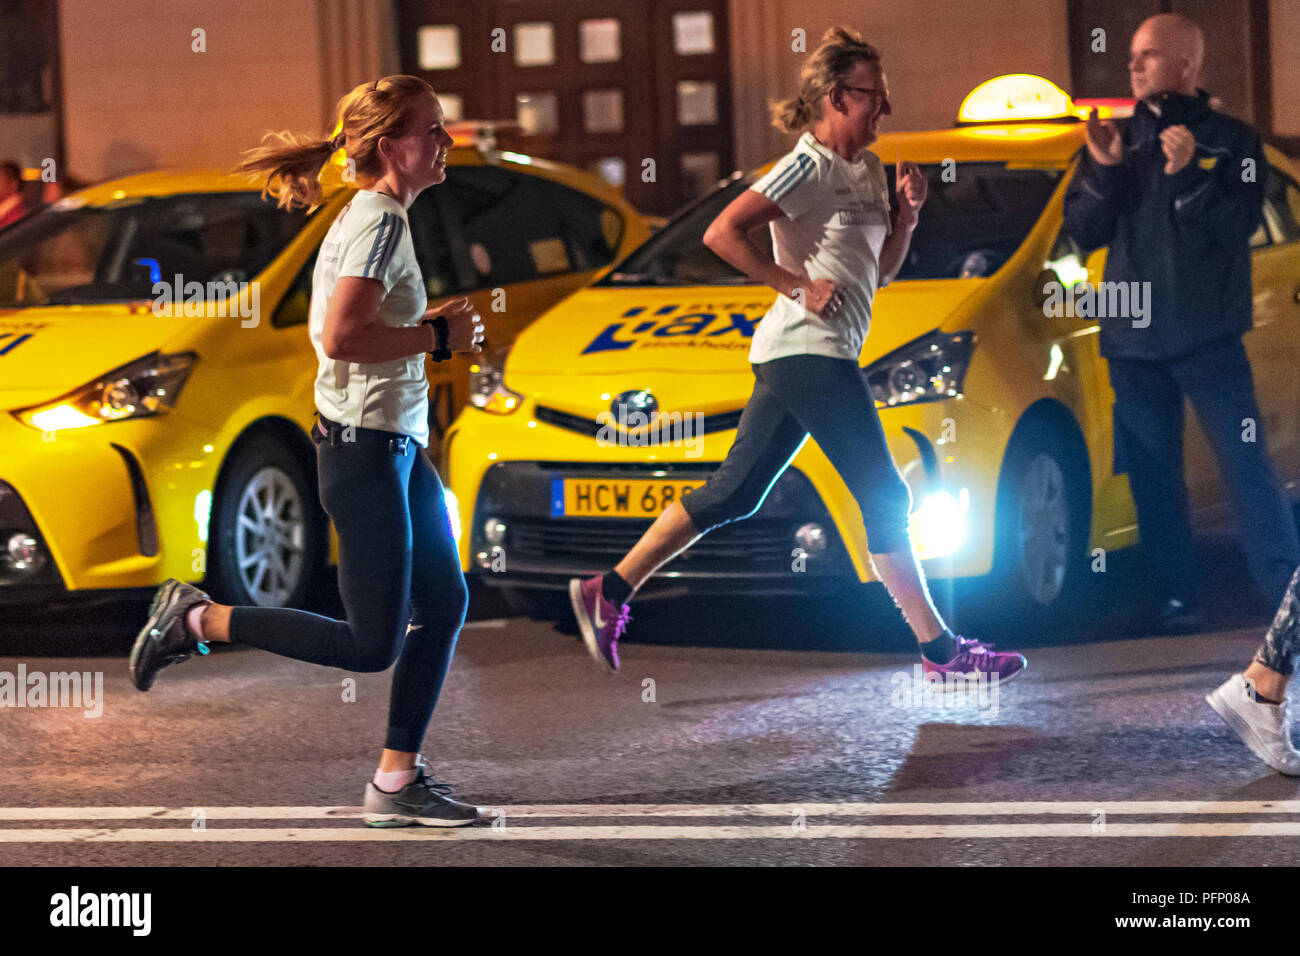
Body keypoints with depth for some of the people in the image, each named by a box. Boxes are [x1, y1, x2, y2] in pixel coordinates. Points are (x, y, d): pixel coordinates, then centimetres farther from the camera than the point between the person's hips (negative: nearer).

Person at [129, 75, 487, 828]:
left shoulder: (365, 216, 13)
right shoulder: (380, 222, -18)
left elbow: (329, 327, 20)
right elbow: (341, 337, -29)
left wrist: (425, 322, 10)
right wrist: (438, 336, -18)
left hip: (396, 447, 10)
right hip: (366, 453, -10)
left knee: (445, 601, 11)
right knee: (373, 644, -5)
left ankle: (398, 781, 16)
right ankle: (198, 618, 5)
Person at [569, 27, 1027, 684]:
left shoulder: (867, 171, 17)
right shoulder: (809, 167, -10)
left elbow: (880, 270, 23)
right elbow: (721, 233, -17)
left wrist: (906, 216, 6)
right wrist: (797, 287, -19)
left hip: (813, 358, 10)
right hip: (807, 352, -10)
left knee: (733, 494, 10)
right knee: (884, 497, -7)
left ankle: (609, 593, 15)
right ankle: (939, 649, -4)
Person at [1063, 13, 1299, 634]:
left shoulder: (1230, 141, 2)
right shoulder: (1117, 140, 13)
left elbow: (1237, 227, -9)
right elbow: (1084, 231, 6)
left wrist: (1187, 176, -21)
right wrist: (1106, 173, -10)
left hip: (1207, 336, -4)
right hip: (1133, 338, 4)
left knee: (1246, 464, -10)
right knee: (1153, 475, 5)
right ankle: (1176, 601, 12)